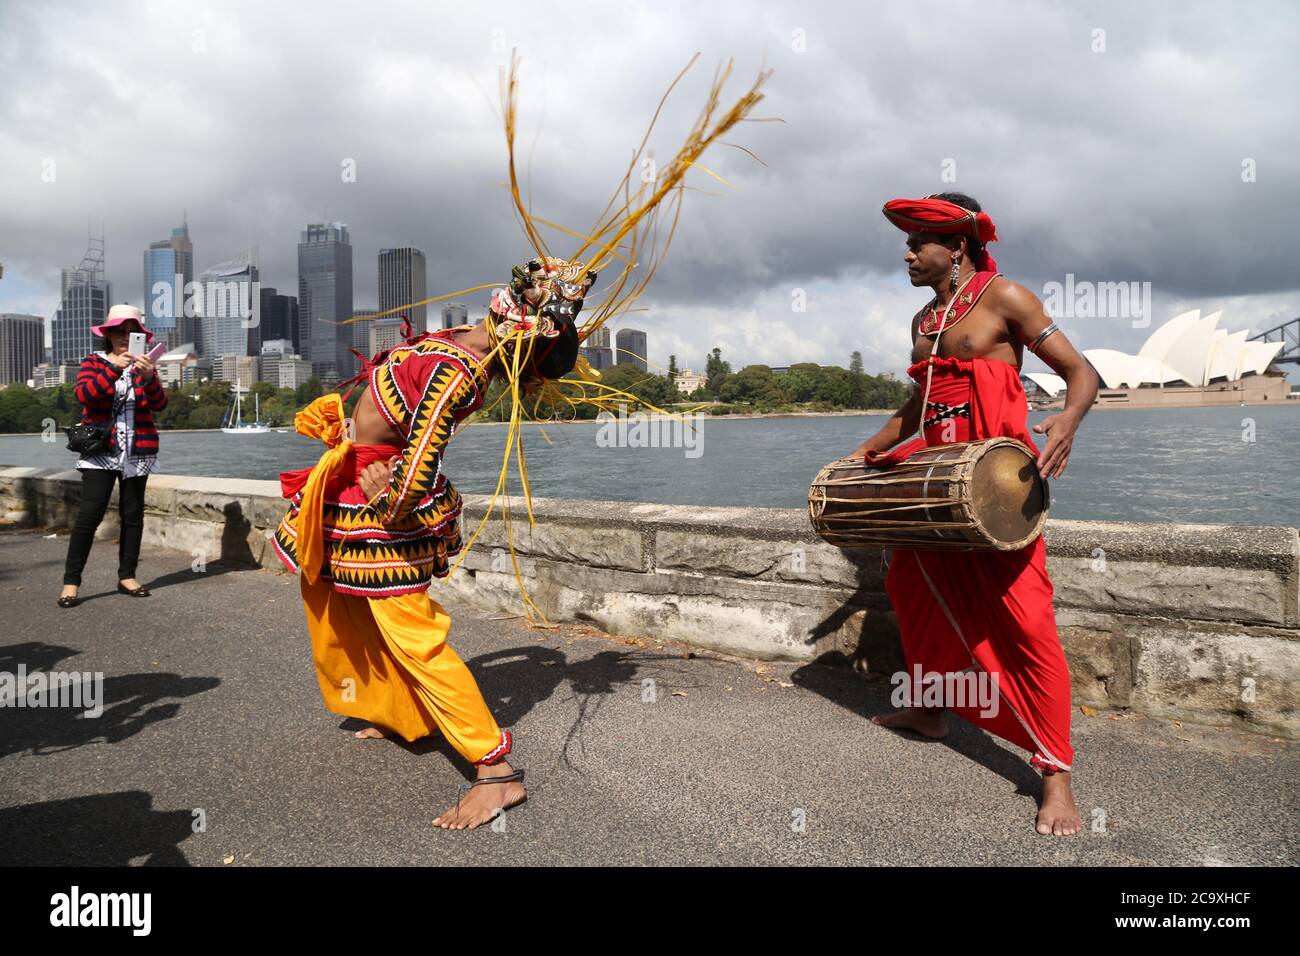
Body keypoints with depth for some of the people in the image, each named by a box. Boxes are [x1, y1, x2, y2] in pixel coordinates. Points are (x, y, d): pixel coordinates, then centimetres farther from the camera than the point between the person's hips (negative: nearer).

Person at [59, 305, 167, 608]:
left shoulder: (143, 365, 11)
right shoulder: (93, 362, 4)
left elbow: (159, 404, -4)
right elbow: (83, 394, -15)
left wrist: (148, 376, -22)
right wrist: (113, 369, -26)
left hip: (137, 451, 3)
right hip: (100, 450, -3)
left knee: (133, 513, 5)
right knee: (89, 514, -9)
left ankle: (127, 576, 13)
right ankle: (71, 582, -4)